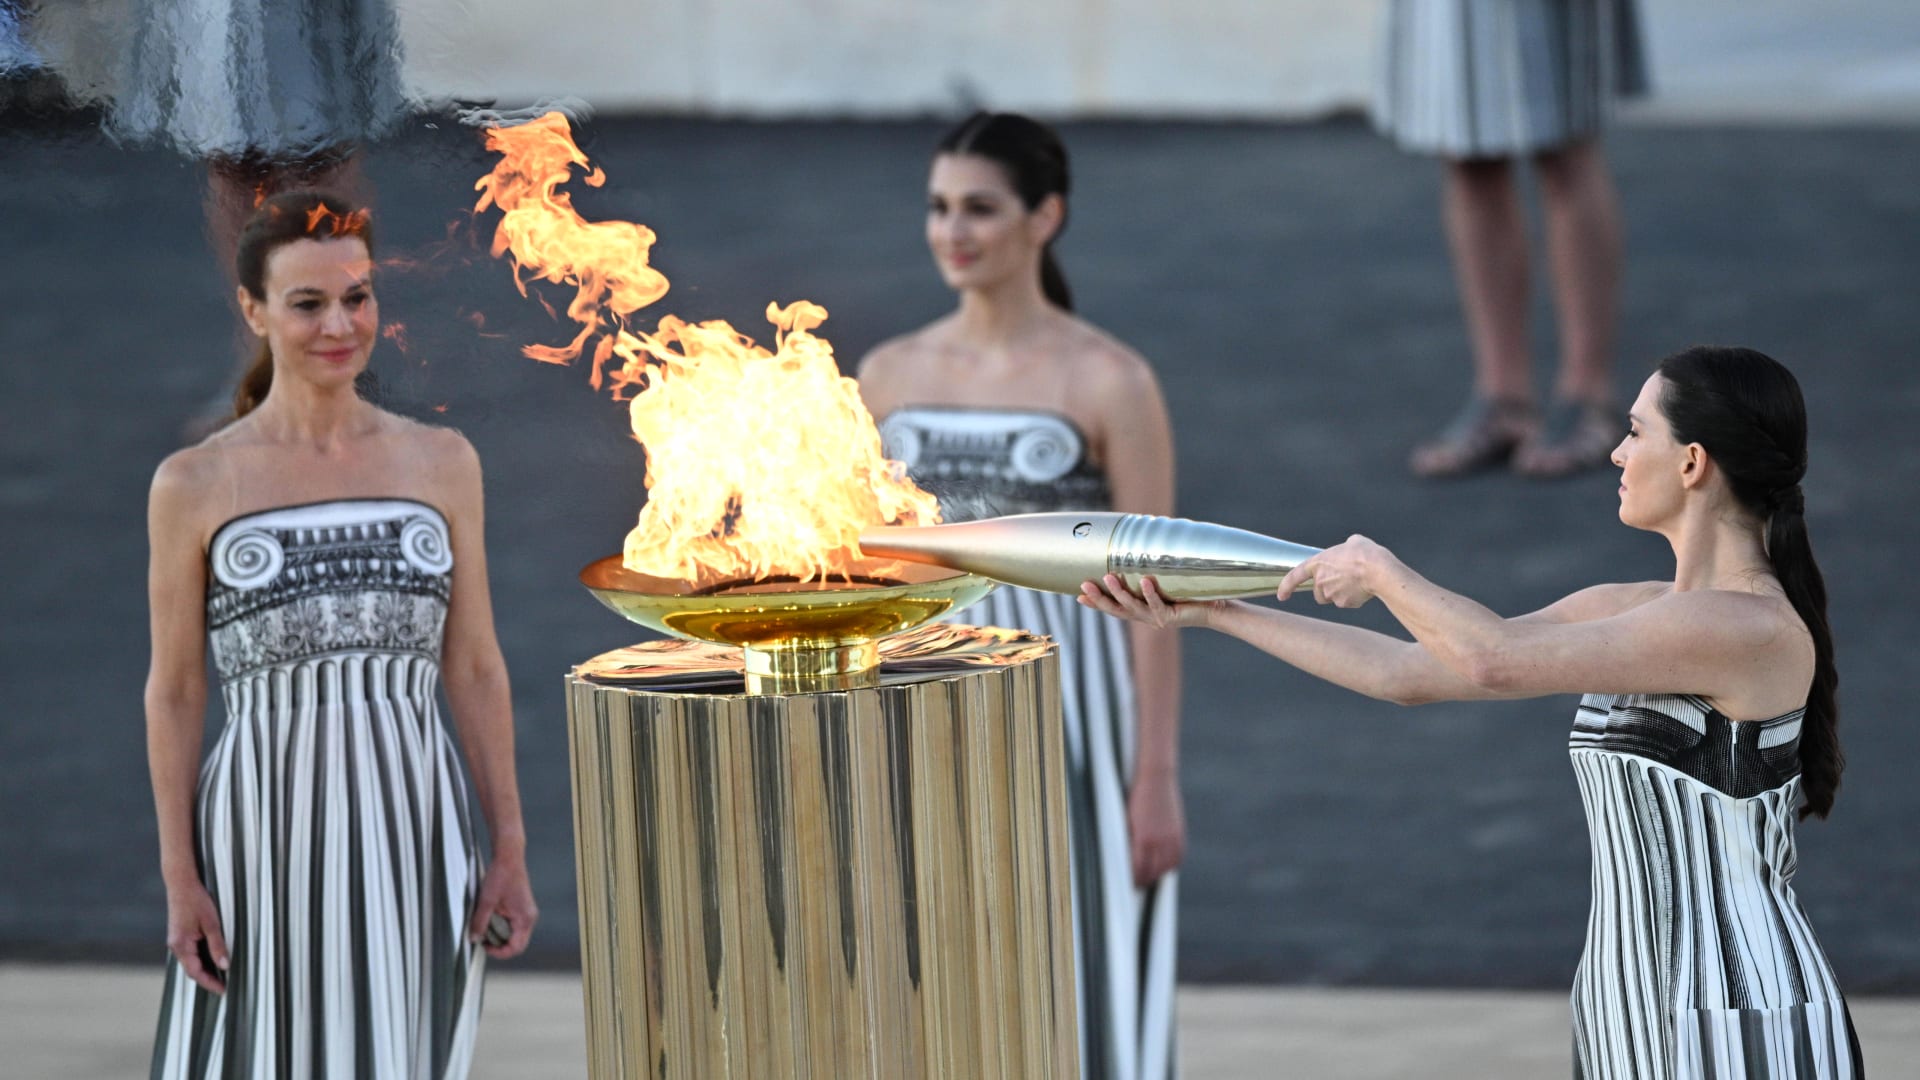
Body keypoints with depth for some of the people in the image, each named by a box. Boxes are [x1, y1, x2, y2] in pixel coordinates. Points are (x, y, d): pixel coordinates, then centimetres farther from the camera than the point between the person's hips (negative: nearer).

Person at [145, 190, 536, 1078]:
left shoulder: (441, 464, 8)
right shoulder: (195, 488, 1)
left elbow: (475, 670, 10)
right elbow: (173, 693, 3)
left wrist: (510, 851, 4)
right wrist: (179, 879, -4)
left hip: (413, 838, 2)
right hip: (266, 836, -2)